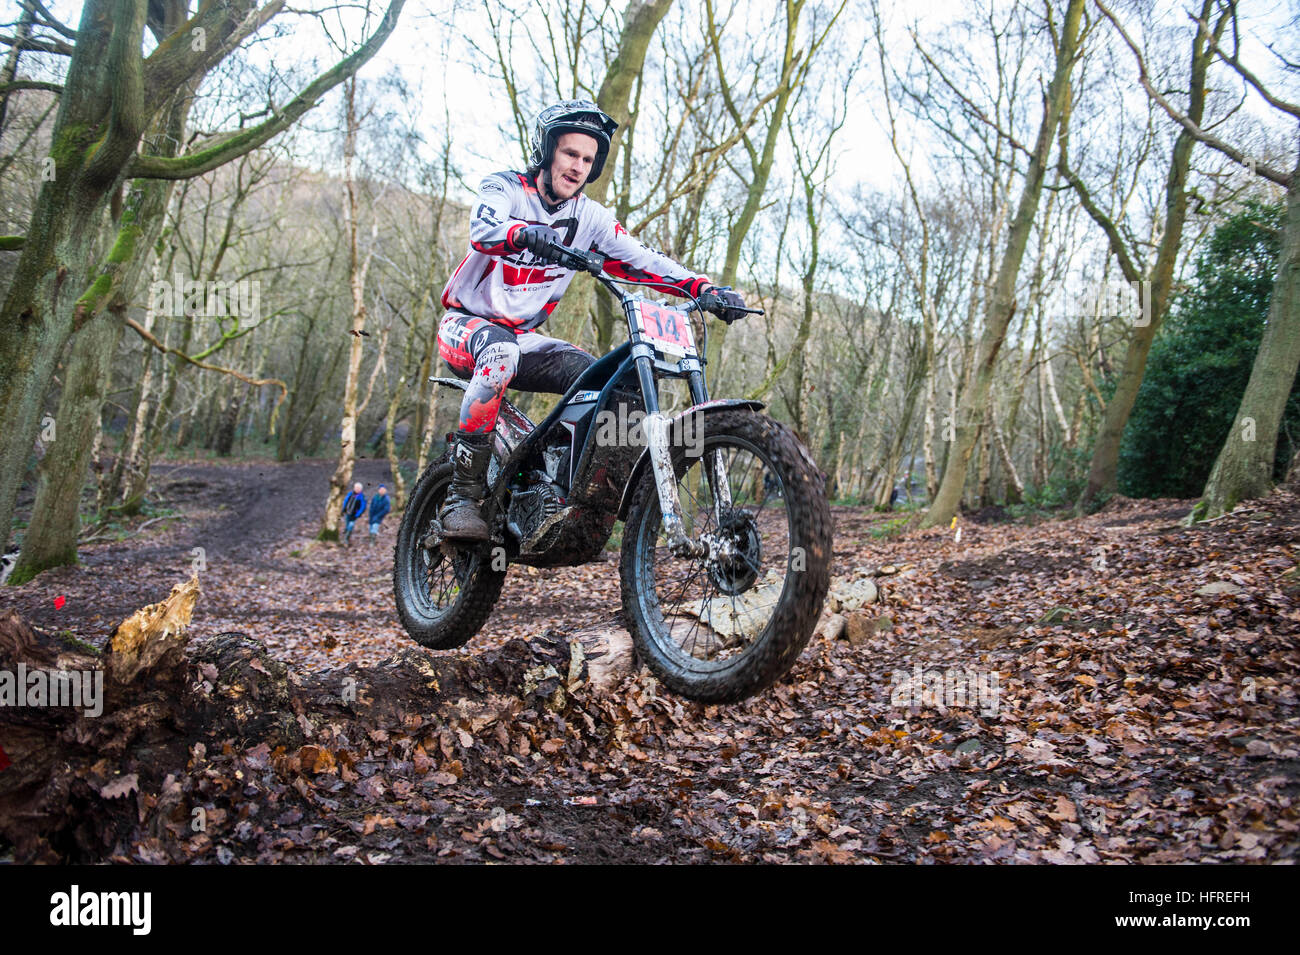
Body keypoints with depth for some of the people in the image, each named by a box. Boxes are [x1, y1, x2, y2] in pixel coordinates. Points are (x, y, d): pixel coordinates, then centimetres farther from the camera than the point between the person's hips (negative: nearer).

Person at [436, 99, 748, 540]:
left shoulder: (590, 217, 4)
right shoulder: (503, 188, -9)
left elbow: (642, 259, -3)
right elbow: (483, 229, -31)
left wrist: (705, 288, -19)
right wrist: (526, 234, -54)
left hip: (524, 335, 5)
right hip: (465, 323, -5)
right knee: (501, 350, -40)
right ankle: (462, 495, -33)